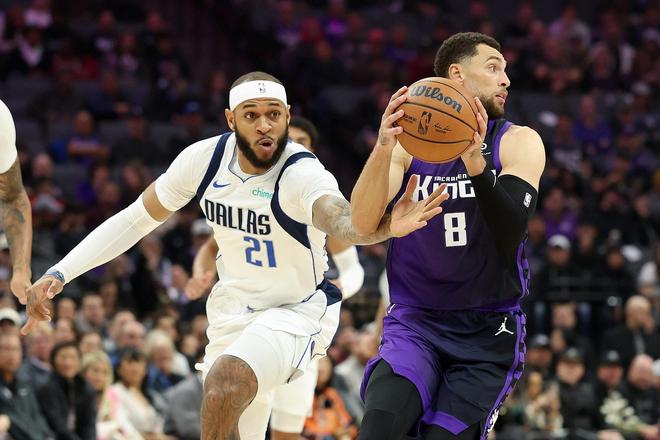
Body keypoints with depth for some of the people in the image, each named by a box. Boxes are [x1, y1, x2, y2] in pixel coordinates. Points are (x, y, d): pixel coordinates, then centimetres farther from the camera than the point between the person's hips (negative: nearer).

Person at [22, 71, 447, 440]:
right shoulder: (205, 158, -13)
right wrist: (59, 274, -7)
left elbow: (342, 219, -52)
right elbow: (137, 218, 0)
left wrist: (385, 226, -77)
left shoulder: (302, 174, -29)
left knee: (226, 380, -33)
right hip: (234, 305, 6)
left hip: (298, 311, -6)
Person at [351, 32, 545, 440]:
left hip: (487, 333, 0)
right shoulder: (408, 139, 2)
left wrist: (476, 162, -32)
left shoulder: (518, 143, 0)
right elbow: (363, 225, -13)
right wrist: (383, 149, -30)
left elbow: (511, 233, -16)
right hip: (414, 324, 0)